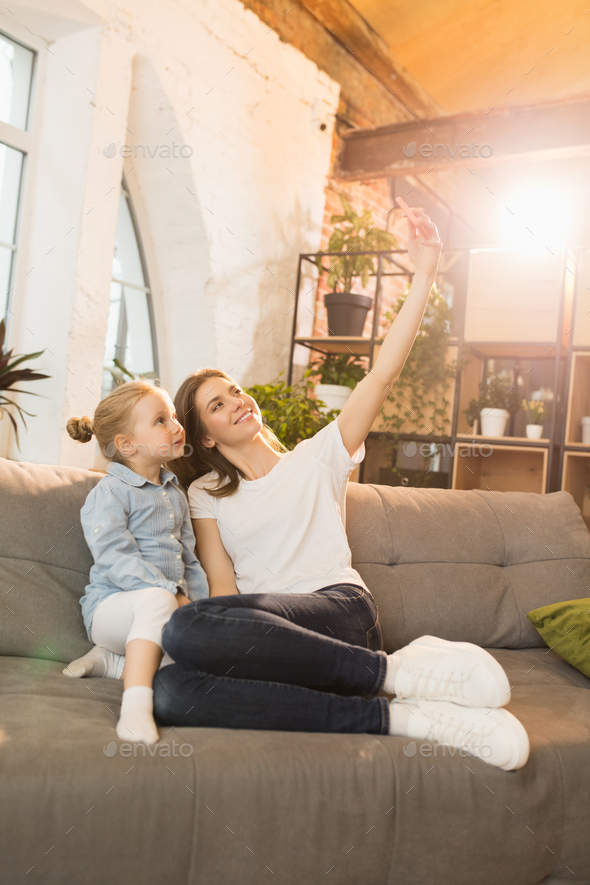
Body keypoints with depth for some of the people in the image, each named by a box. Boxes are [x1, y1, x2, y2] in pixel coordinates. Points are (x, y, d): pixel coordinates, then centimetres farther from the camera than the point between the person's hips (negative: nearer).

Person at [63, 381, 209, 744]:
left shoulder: (176, 494, 19)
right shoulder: (108, 493, -4)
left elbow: (189, 558, 23)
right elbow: (114, 558, -17)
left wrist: (200, 604, 5)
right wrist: (173, 594, -24)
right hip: (111, 605, -7)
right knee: (157, 598, -38)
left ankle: (111, 661, -9)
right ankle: (136, 702, -43)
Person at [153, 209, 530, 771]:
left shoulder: (316, 459, 16)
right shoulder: (203, 493, 19)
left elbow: (383, 373, 6)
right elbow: (221, 583, 6)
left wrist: (424, 275, -2)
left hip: (340, 609, -3)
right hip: (267, 640, 3)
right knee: (168, 693, -34)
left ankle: (396, 672, -28)